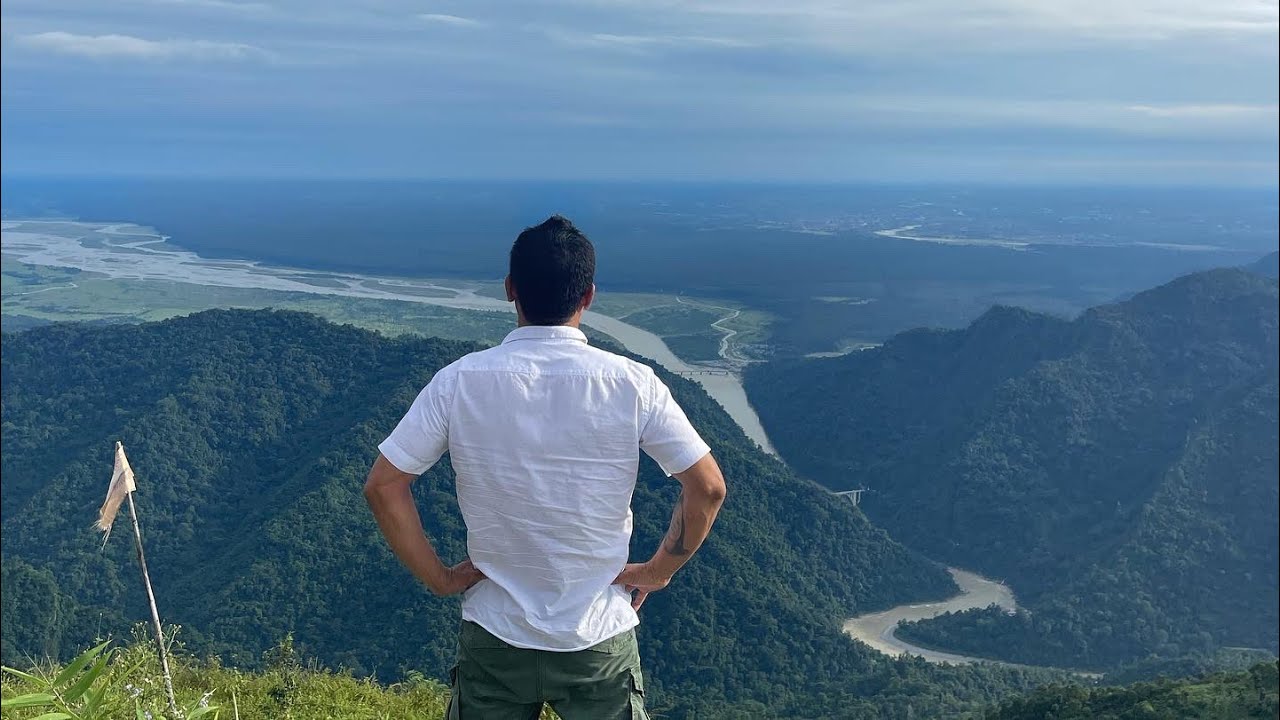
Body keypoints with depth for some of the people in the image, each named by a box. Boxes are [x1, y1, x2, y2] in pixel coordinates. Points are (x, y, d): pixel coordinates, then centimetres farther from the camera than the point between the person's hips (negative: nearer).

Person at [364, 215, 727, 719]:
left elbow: (382, 486, -10)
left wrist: (439, 578, -1)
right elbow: (708, 488, -12)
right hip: (600, 640, 0)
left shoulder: (460, 382, -12)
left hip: (494, 639, 1)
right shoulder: (632, 385, -14)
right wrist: (658, 571, 0)